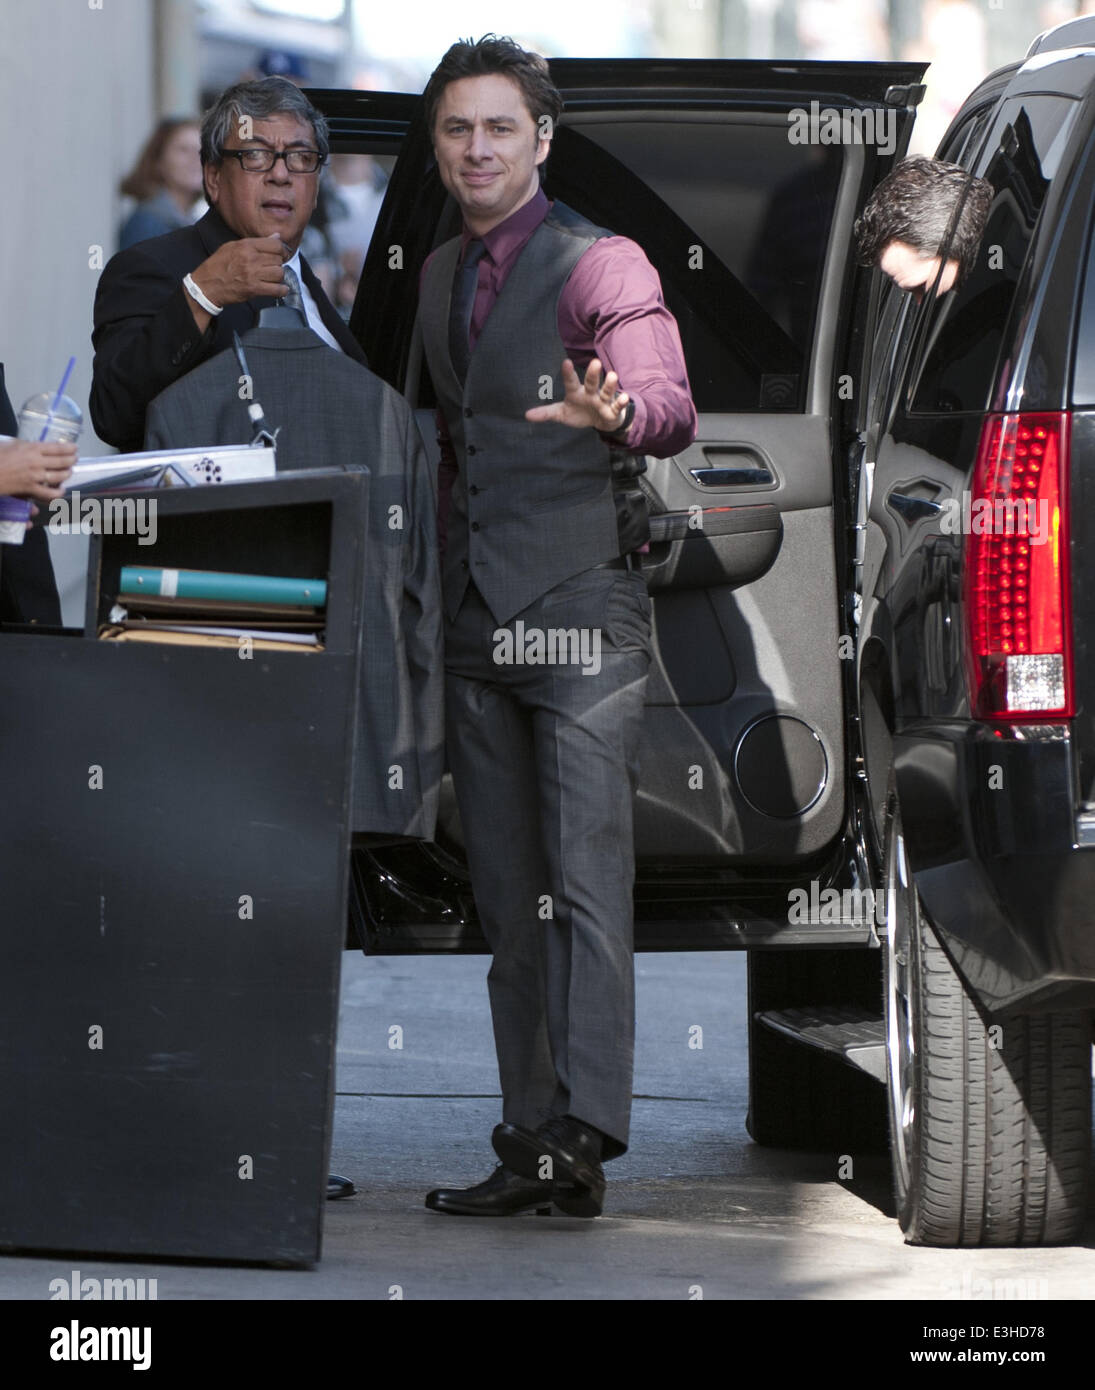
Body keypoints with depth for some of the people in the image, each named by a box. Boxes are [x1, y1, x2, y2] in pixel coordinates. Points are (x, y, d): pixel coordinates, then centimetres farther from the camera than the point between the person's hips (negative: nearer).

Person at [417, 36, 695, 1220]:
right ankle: (529, 1144, 9)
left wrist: (616, 411, -39)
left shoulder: (599, 265, -5)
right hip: (475, 622, 7)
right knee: (509, 900, 6)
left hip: (579, 611, -7)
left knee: (585, 881, -14)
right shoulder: (437, 279, 16)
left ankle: (587, 1133, -19)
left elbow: (671, 406, -16)